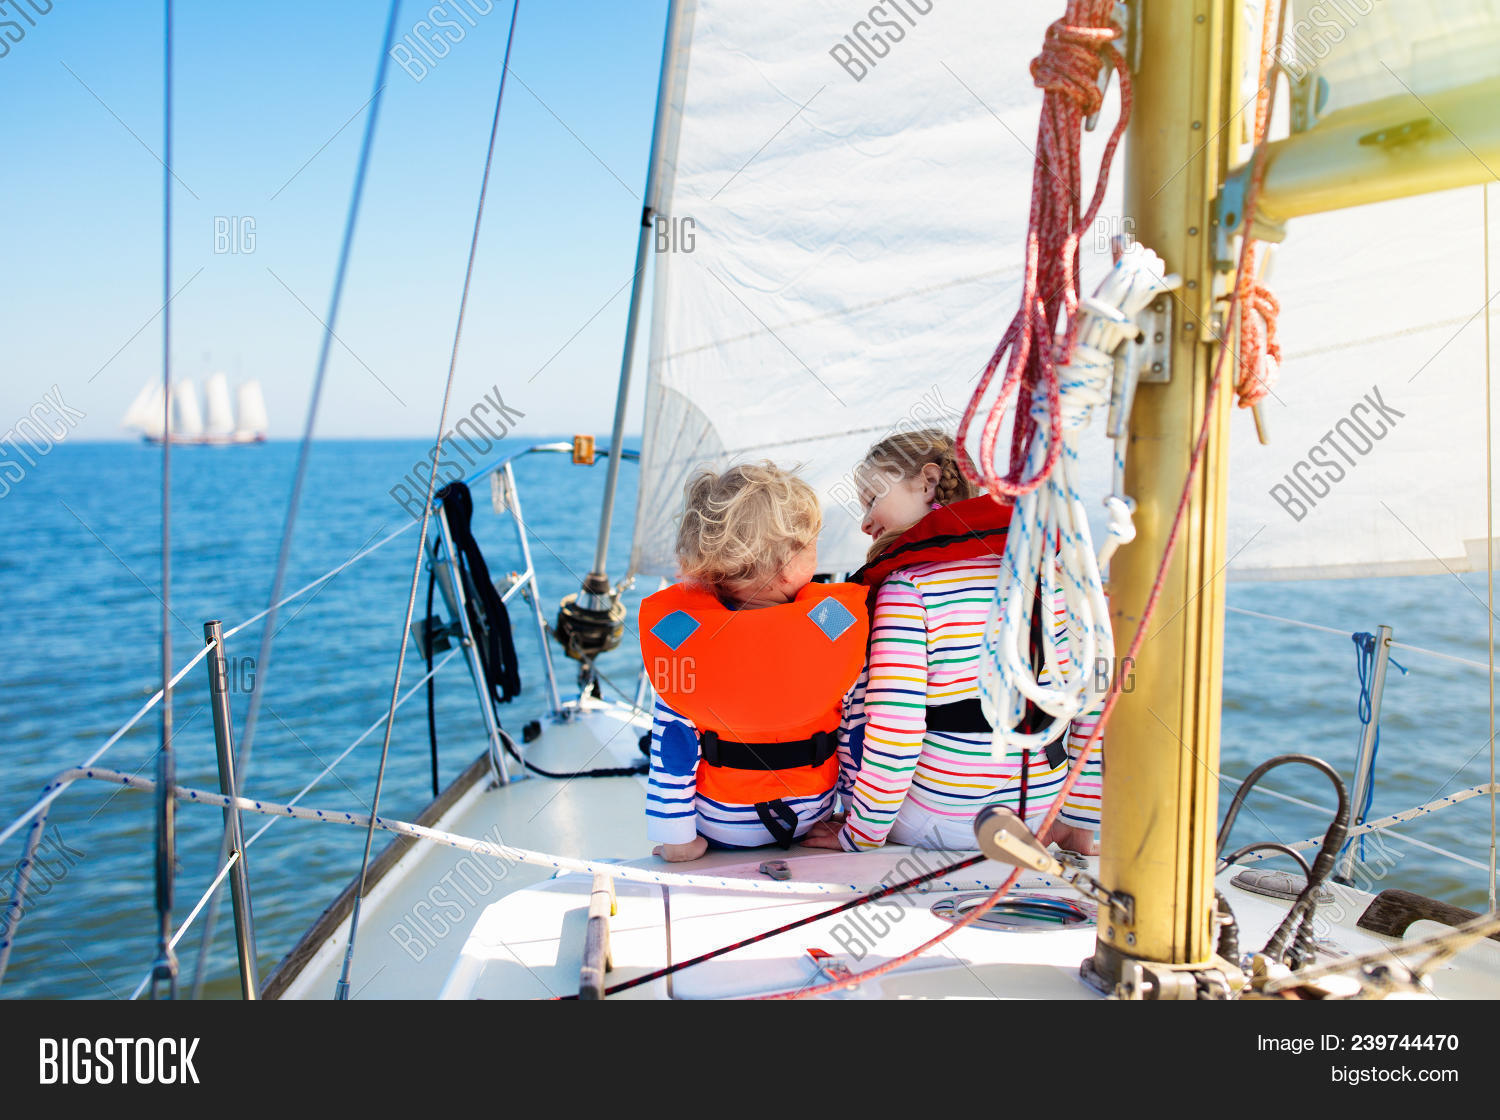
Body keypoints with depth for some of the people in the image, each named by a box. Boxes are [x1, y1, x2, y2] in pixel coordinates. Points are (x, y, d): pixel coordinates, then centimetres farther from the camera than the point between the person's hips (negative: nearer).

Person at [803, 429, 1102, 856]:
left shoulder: (907, 588, -16)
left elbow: (893, 736, -22)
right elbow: (1096, 697, 2)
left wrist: (859, 835, -7)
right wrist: (1079, 822, 10)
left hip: (936, 824, -5)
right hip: (1039, 811, 5)